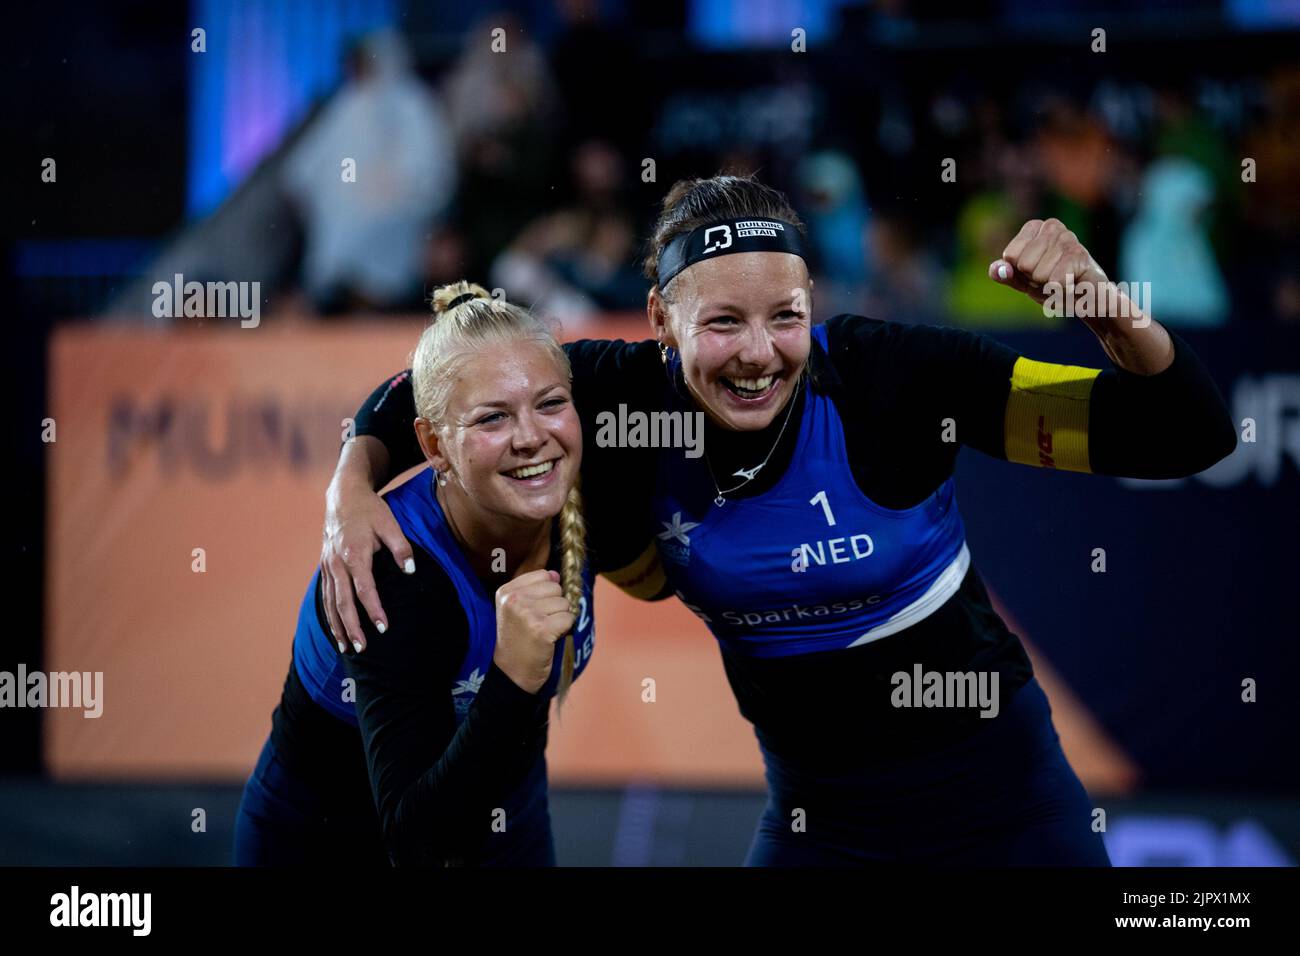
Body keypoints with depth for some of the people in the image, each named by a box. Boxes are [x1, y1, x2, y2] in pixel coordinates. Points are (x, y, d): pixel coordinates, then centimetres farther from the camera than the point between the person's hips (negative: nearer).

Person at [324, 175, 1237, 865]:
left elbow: (1190, 436, -22)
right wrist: (353, 487, -15)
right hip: (817, 809, 3)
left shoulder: (886, 374, -23)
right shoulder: (627, 397, -14)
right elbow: (422, 391, 3)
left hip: (997, 793, -2)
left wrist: (1108, 311, -39)